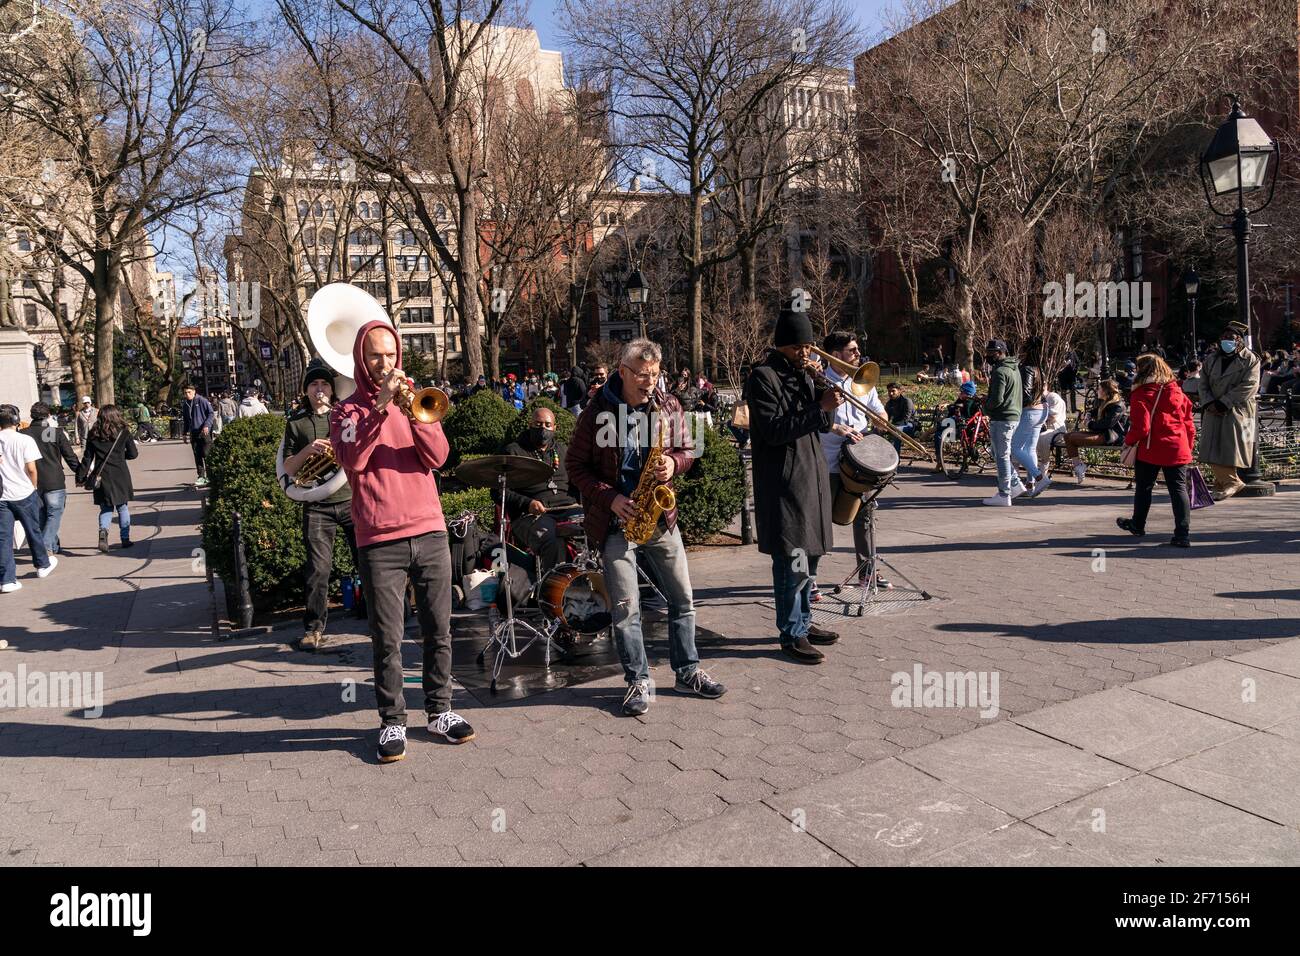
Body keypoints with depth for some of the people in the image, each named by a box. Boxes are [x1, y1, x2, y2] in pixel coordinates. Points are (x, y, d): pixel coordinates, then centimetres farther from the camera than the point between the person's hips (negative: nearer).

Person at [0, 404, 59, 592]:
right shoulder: (25, 440, -10)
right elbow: (31, 469, -11)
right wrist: (33, 487, 4)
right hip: (24, 494, -2)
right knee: (33, 532, 16)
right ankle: (43, 565, 35)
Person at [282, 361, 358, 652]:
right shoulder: (296, 423, 9)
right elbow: (288, 468, 4)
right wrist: (307, 449, -12)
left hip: (351, 499, 1)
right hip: (317, 505, -1)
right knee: (318, 568, -5)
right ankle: (314, 628, 7)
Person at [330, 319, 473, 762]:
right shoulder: (347, 410, 7)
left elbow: (437, 457, -1)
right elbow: (353, 461, -13)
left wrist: (417, 414, -16)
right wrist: (381, 407, -19)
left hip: (430, 533, 3)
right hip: (379, 541, -2)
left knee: (439, 631, 7)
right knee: (387, 640, 0)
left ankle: (440, 711, 20)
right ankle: (392, 722, 12)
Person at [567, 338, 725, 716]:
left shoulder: (668, 407, 2)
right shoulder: (597, 412, -8)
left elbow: (685, 450, 13)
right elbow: (577, 467, -3)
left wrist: (674, 463, -10)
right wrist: (610, 498, -15)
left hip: (660, 516, 4)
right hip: (616, 520, -3)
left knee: (682, 598, 9)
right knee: (625, 607, -1)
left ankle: (687, 672, 23)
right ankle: (638, 681, 12)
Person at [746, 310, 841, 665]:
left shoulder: (803, 375, 16)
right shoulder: (763, 376, -9)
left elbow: (821, 424, 14)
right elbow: (774, 430, -19)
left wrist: (828, 402, -6)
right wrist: (820, 408, -21)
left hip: (811, 477, 9)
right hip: (783, 484, -8)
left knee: (810, 557, 15)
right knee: (793, 562, -7)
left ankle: (803, 622, 27)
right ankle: (791, 636, 3)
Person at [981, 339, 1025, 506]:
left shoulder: (1000, 372, -17)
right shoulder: (1014, 368, 15)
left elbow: (997, 399, -24)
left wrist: (986, 407, -3)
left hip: (1001, 419, -10)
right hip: (1015, 416, 10)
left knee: (1001, 456, -3)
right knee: (1001, 454, 20)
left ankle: (1004, 495, 1)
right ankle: (1016, 484, 19)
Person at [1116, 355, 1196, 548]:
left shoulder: (1141, 394, -11)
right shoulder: (1177, 392, 6)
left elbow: (1141, 427, -16)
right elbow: (1189, 423, 10)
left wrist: (1129, 441, 0)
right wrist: (1189, 445, 19)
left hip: (1151, 450, -4)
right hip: (1178, 449, 4)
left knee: (1144, 487, 15)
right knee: (1178, 489, 3)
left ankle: (1138, 525, 33)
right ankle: (1183, 534, -4)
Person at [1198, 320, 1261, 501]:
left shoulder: (1250, 360, -2)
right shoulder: (1212, 358, 13)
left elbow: (1249, 386, -12)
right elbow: (1203, 383, 11)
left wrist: (1223, 403, -16)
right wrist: (1209, 403, -7)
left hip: (1237, 411, -5)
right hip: (1213, 411, 5)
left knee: (1230, 447, -5)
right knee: (1212, 449, 0)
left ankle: (1227, 481, 6)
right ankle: (1231, 481, 13)